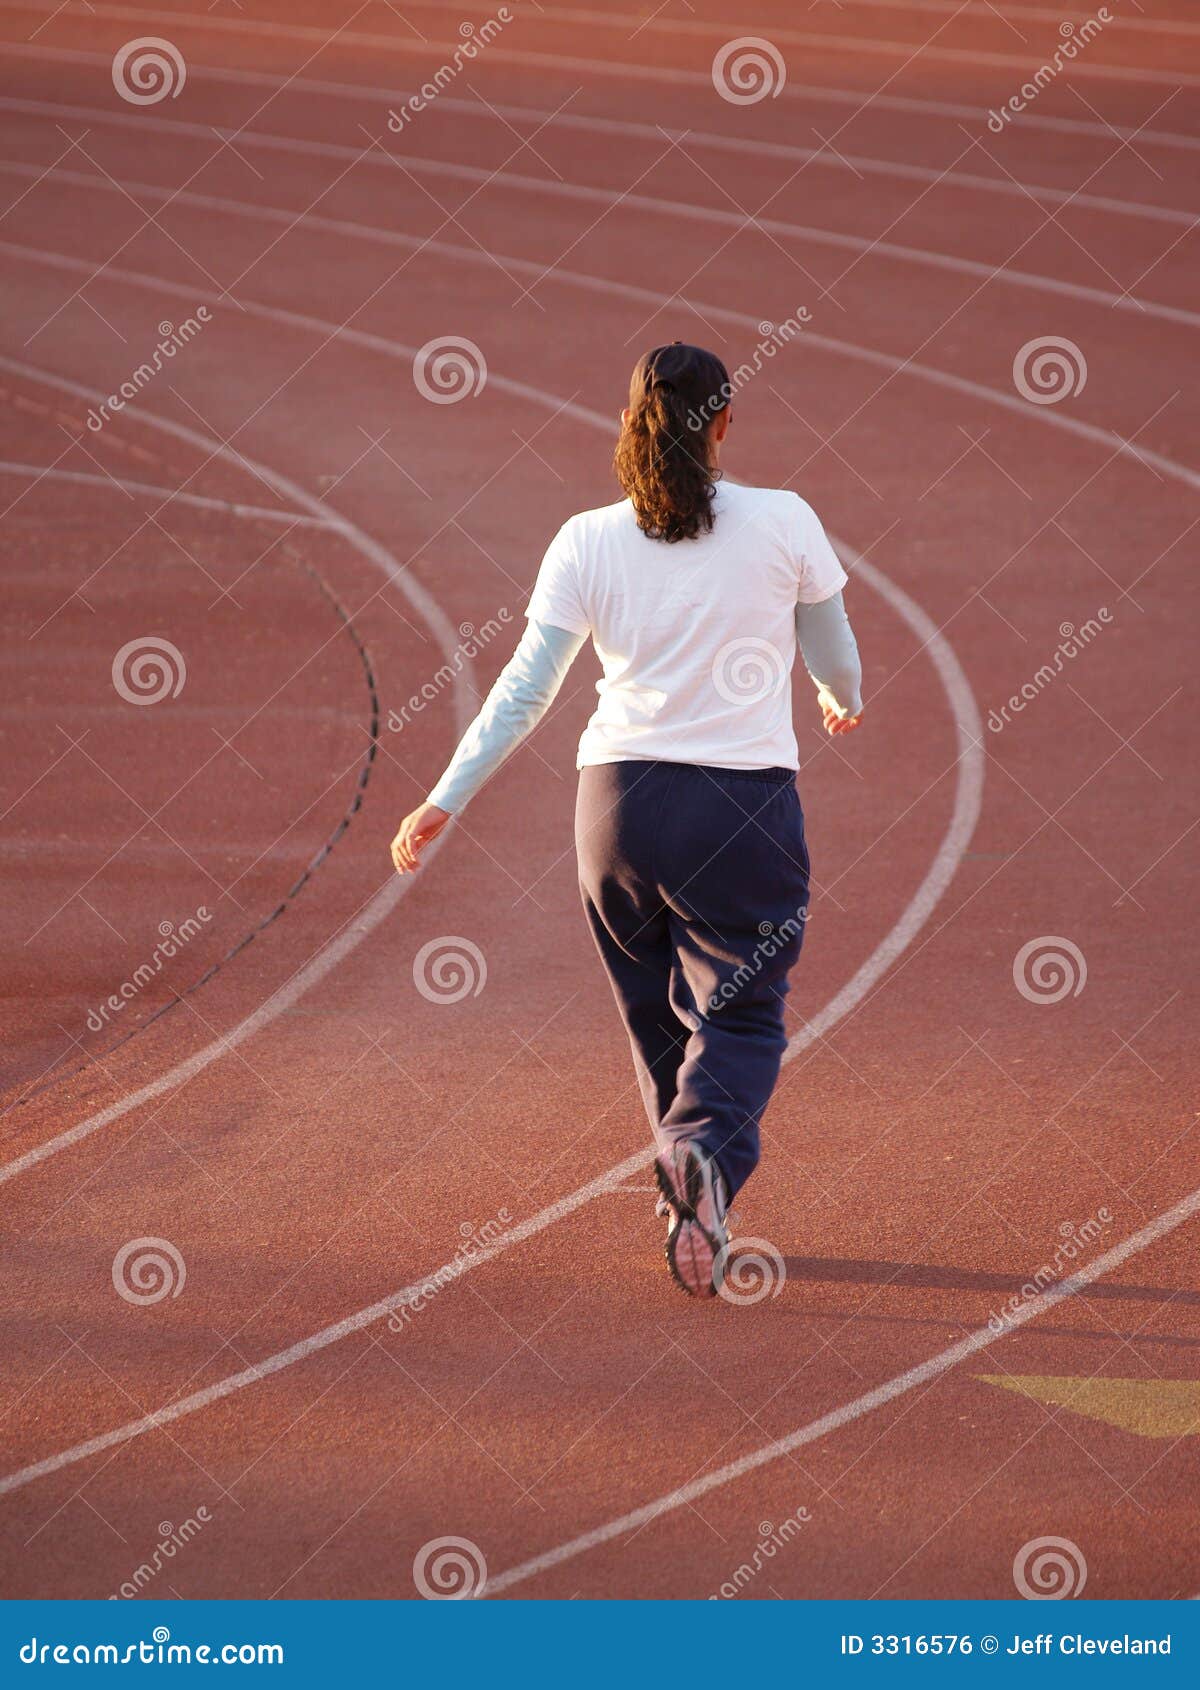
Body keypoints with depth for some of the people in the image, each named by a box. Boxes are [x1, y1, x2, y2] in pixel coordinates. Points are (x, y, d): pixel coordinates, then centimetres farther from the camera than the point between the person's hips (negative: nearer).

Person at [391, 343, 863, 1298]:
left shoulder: (587, 542, 0)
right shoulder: (784, 524, -3)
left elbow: (524, 692, -2)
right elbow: (837, 662, 11)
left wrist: (444, 803, 4)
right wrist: (843, 705, 34)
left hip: (618, 800, 2)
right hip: (746, 806, -2)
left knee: (657, 1017, 19)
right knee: (739, 1016, 3)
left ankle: (691, 1192, 20)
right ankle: (707, 1152, -25)